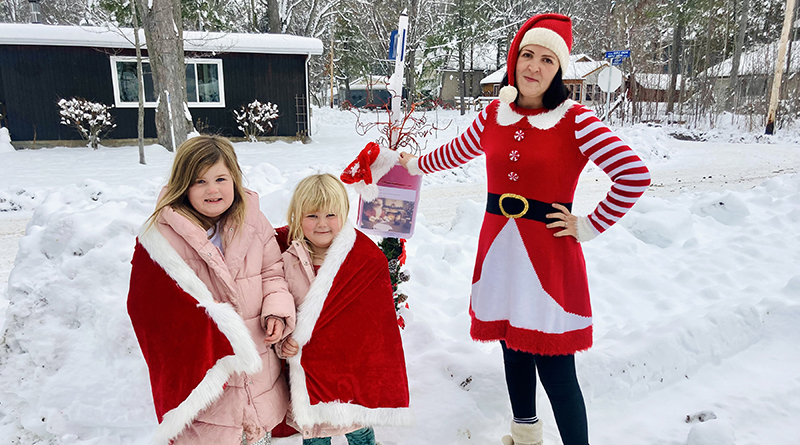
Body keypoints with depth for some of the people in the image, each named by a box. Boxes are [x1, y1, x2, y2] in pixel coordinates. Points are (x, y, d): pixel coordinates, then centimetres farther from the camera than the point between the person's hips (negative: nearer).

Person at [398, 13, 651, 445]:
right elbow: (454, 153, 25)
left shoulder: (575, 120, -9)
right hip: (498, 250, 5)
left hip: (549, 256, -5)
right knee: (513, 349, 19)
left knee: (555, 370, -3)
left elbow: (634, 175, -12)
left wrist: (588, 227, -9)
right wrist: (414, 164, 39)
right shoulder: (494, 115, 6)